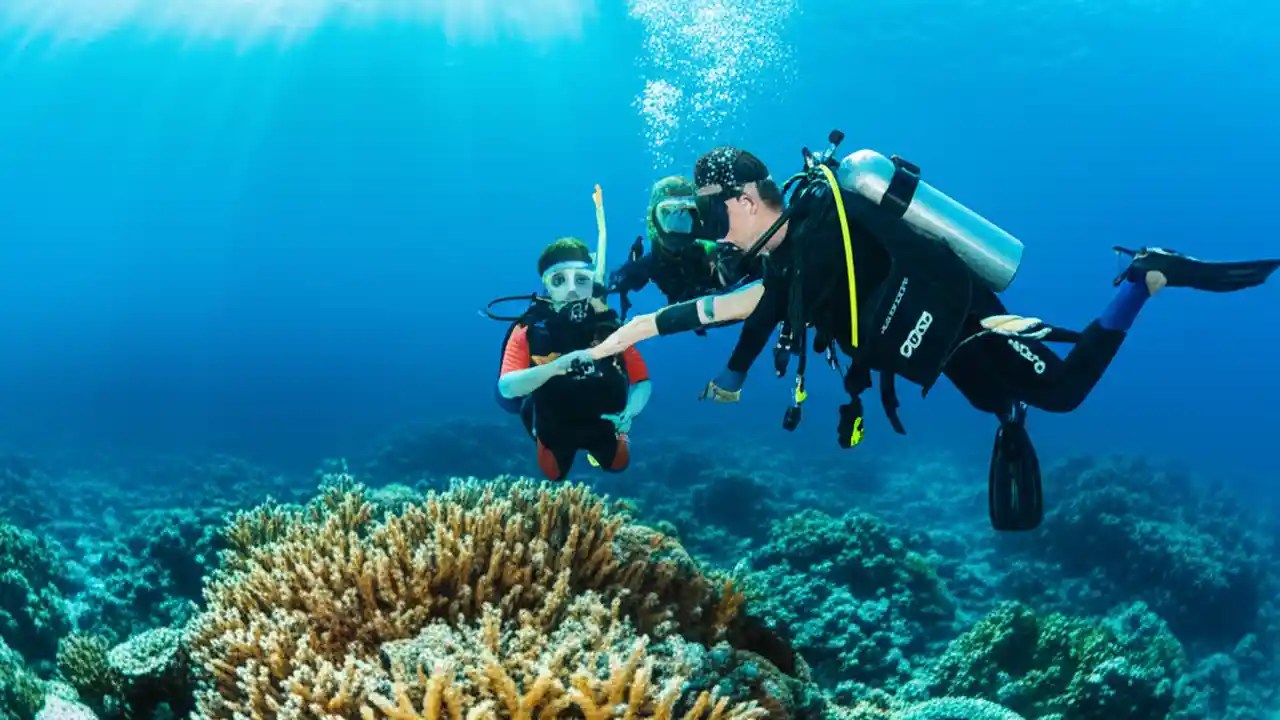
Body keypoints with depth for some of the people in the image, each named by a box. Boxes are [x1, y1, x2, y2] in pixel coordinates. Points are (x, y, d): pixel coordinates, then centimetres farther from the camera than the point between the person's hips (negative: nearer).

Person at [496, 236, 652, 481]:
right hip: (554, 428, -1)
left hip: (603, 424, 1)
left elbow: (642, 382, -15)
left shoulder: (610, 325, -19)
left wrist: (628, 413, -37)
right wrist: (553, 368, -50)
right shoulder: (529, 330, -24)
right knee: (554, 475, 24)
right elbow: (506, 388, -35)